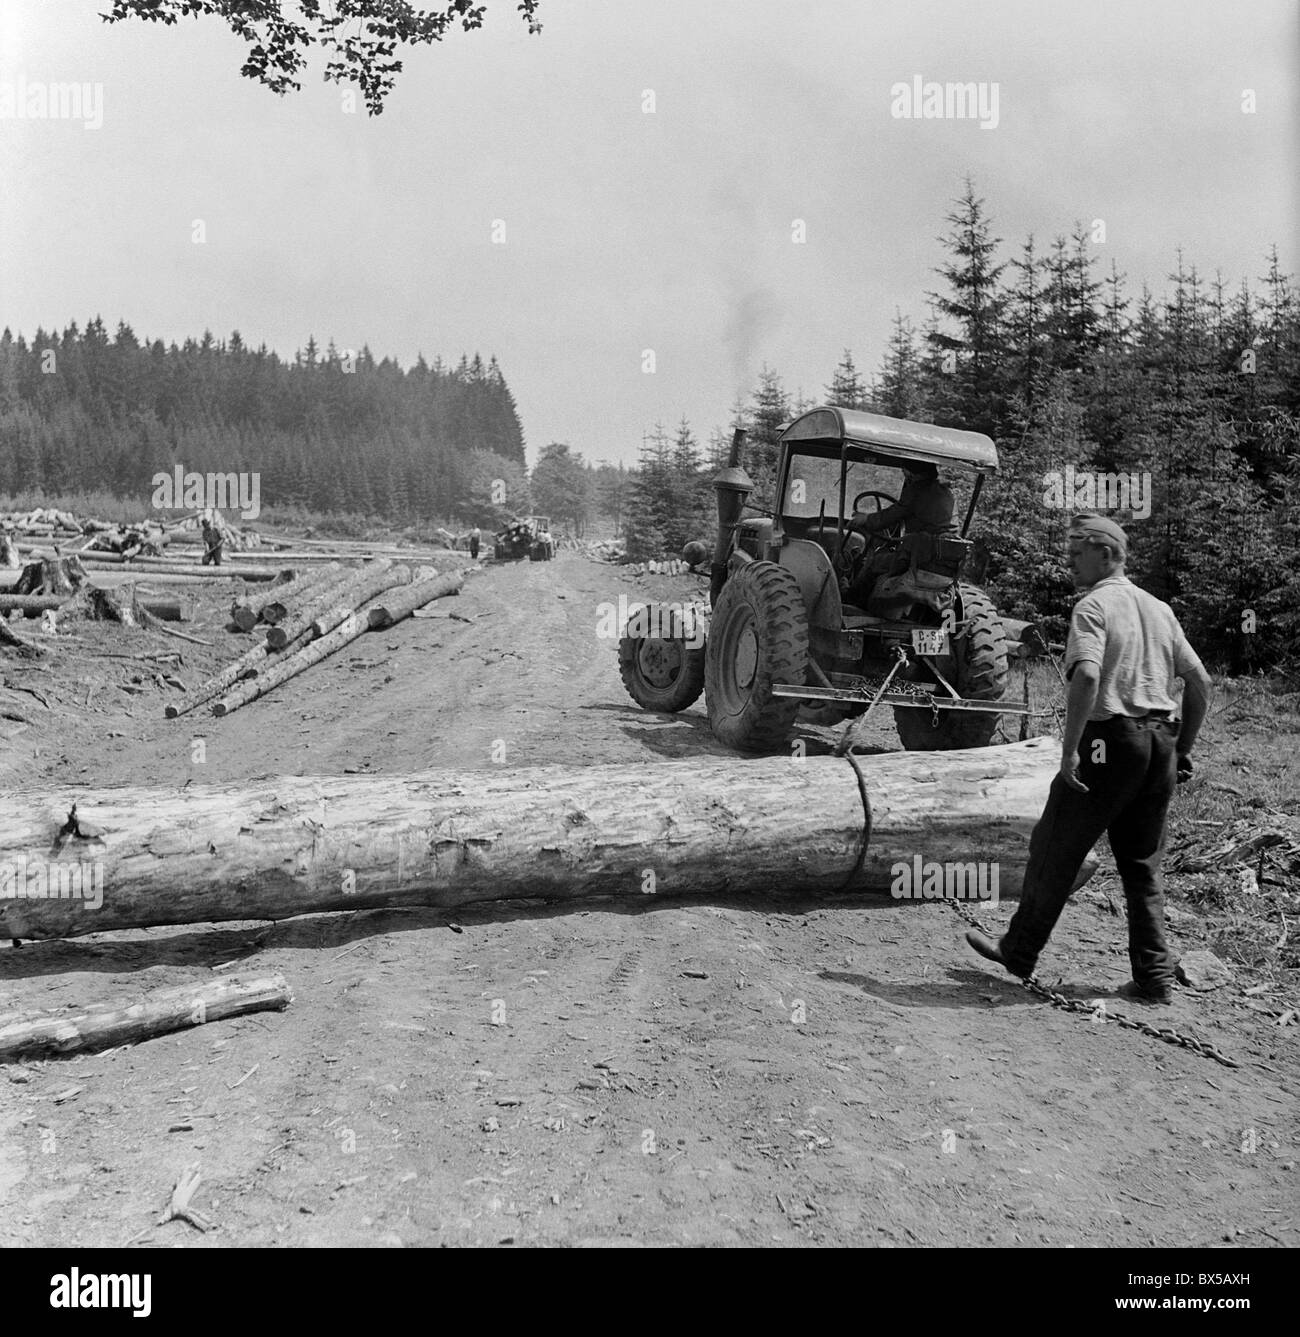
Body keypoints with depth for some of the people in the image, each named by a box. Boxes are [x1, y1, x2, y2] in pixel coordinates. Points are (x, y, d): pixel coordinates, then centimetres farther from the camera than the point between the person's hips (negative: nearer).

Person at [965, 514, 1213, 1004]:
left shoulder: (1094, 606, -8)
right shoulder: (1159, 609, 15)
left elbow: (1087, 676, -25)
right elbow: (1200, 681, 15)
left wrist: (1069, 751, -22)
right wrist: (1183, 749, 20)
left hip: (1110, 739, -7)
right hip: (1160, 742, 7)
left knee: (1055, 848, 7)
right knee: (1143, 864, 14)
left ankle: (1019, 951, 19)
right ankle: (1155, 978, 14)